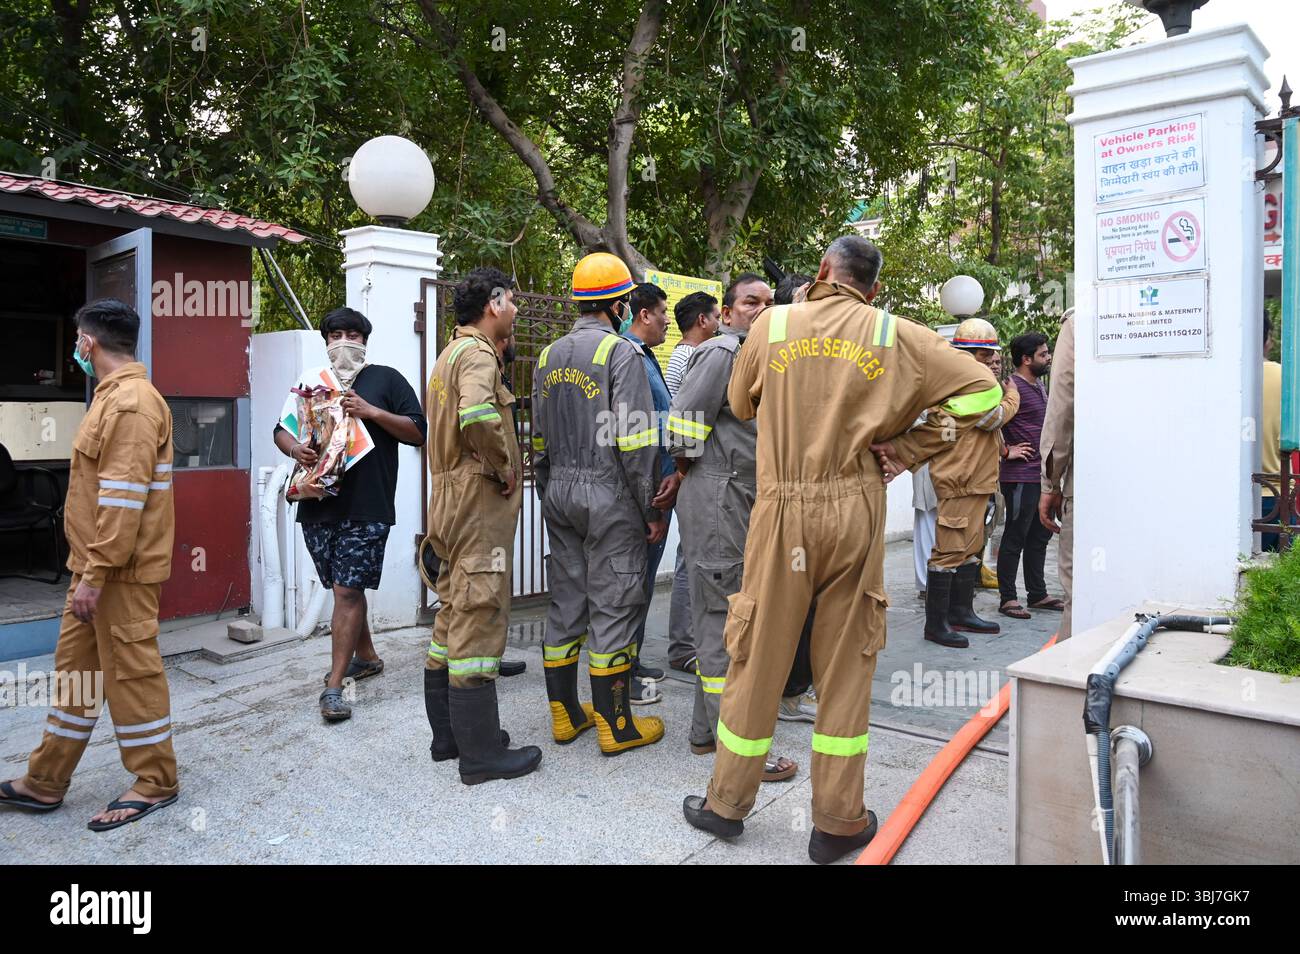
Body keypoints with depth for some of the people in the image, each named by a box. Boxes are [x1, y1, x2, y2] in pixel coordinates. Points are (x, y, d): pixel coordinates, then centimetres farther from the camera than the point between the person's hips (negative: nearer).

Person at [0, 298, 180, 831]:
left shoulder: (131, 402, -18)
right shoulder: (114, 397, 15)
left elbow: (124, 500, -24)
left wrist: (95, 575, -22)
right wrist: (87, 570, 20)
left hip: (121, 571, -10)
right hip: (96, 566, 10)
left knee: (130, 671, 0)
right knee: (76, 669, 16)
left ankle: (155, 783, 14)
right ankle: (45, 782, 28)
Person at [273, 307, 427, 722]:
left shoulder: (385, 378, 6)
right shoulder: (312, 383, 19)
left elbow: (418, 431, -1)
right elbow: (281, 430, 21)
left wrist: (371, 412, -13)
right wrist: (294, 448, -3)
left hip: (366, 506, -5)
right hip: (318, 503, 5)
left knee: (348, 591, -8)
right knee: (345, 588, 13)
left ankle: (333, 687, -6)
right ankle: (365, 657, 31)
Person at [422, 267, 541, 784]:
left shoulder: (451, 354, 19)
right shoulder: (478, 354, -13)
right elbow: (478, 416, -33)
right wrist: (504, 466, -18)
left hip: (452, 497, 10)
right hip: (479, 497, -10)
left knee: (454, 615, 15)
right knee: (479, 617, -5)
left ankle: (450, 733, 25)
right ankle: (481, 752, 3)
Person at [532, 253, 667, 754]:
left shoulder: (549, 356, 13)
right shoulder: (620, 352, -10)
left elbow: (539, 440, 16)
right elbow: (634, 441, -17)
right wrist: (652, 510, -10)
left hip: (558, 492, 7)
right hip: (608, 495, -7)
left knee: (565, 603, 13)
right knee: (612, 606, 1)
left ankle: (565, 713, 24)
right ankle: (616, 725, 10)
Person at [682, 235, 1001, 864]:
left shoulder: (773, 324, 3)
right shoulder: (895, 335, 3)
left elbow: (740, 404, 15)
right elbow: (982, 390, 3)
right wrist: (903, 446, 4)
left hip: (782, 508, 0)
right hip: (855, 509, 0)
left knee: (758, 653, 10)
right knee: (846, 660, 9)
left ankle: (727, 802, 25)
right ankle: (837, 822, 20)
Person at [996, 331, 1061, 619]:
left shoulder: (1040, 385, 16)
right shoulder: (1013, 386, -14)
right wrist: (1006, 451, -18)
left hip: (1041, 474, 9)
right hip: (1020, 476, -9)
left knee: (1039, 536, 15)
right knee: (1015, 537, -2)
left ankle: (1038, 594, 25)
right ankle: (1007, 598, 6)